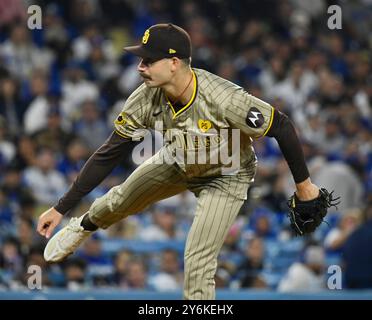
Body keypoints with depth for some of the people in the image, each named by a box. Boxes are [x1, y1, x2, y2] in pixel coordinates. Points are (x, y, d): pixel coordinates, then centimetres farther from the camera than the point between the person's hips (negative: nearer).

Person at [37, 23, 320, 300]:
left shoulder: (225, 100, -42)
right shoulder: (146, 99, -26)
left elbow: (282, 128, -29)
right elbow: (109, 155, -18)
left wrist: (303, 183, -17)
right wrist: (61, 208, -18)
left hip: (226, 178, -5)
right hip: (179, 162, 5)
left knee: (198, 259, -15)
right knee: (123, 199, 23)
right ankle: (84, 226, 58)